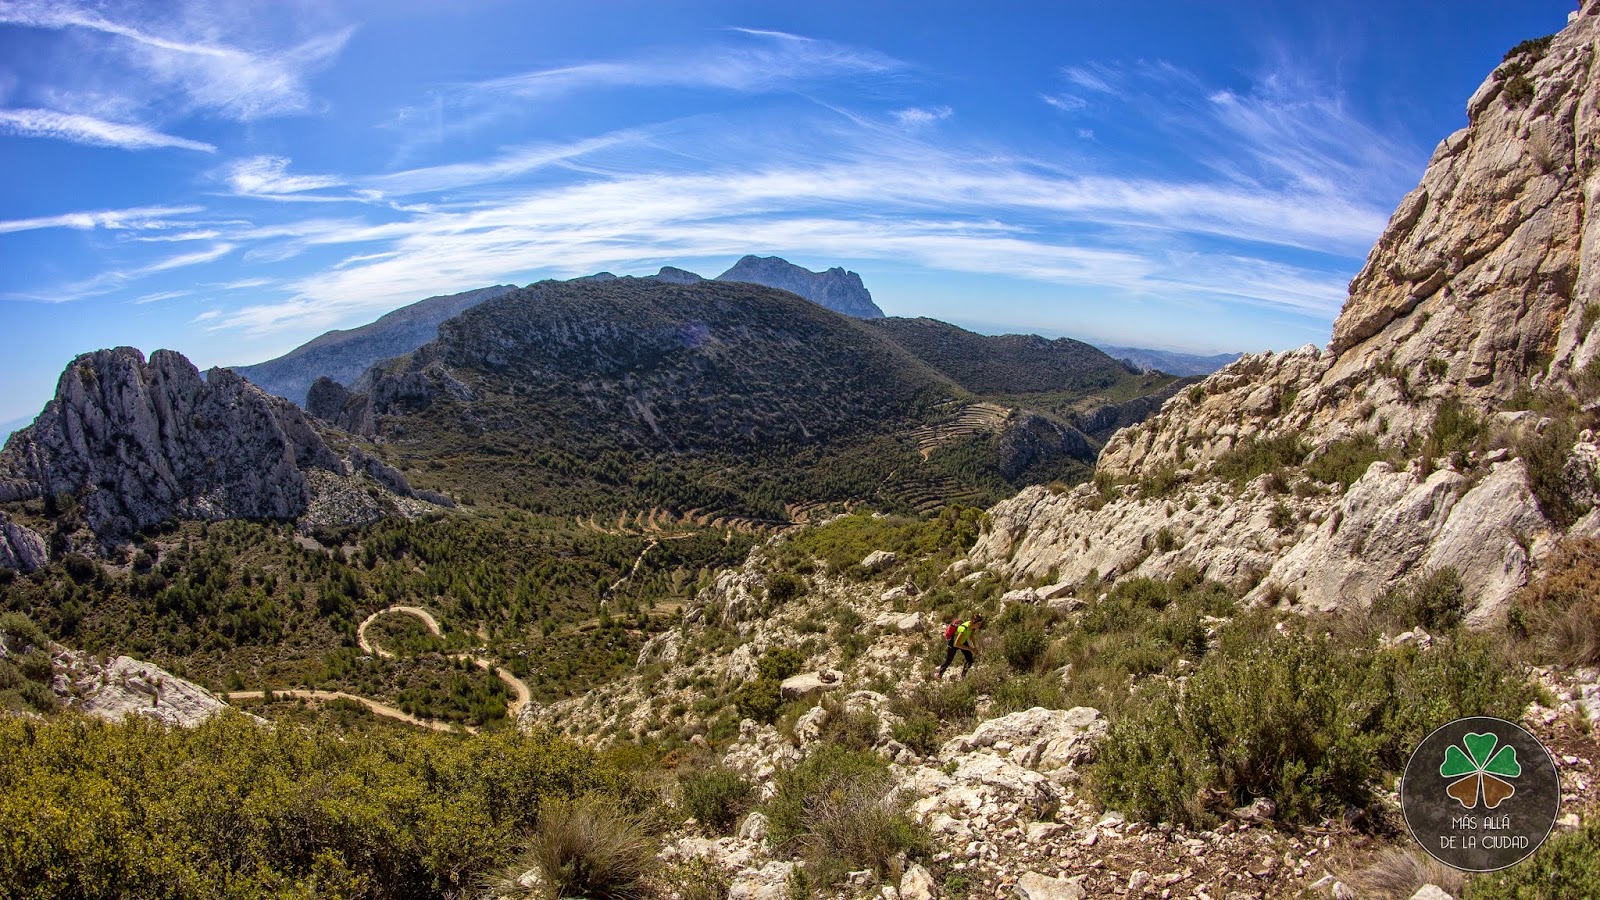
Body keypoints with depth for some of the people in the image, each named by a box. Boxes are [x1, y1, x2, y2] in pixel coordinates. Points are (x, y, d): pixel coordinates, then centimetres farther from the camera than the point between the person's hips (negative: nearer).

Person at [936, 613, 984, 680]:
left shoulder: (973, 626, -21)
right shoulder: (964, 629, -44)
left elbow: (971, 636, 3)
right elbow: (956, 644, -38)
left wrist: (975, 646, -8)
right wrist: (970, 649, -35)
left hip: (963, 641, 6)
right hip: (953, 644, -6)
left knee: (969, 660, -1)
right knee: (948, 662, 14)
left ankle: (963, 675, 26)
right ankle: (939, 675, 42)